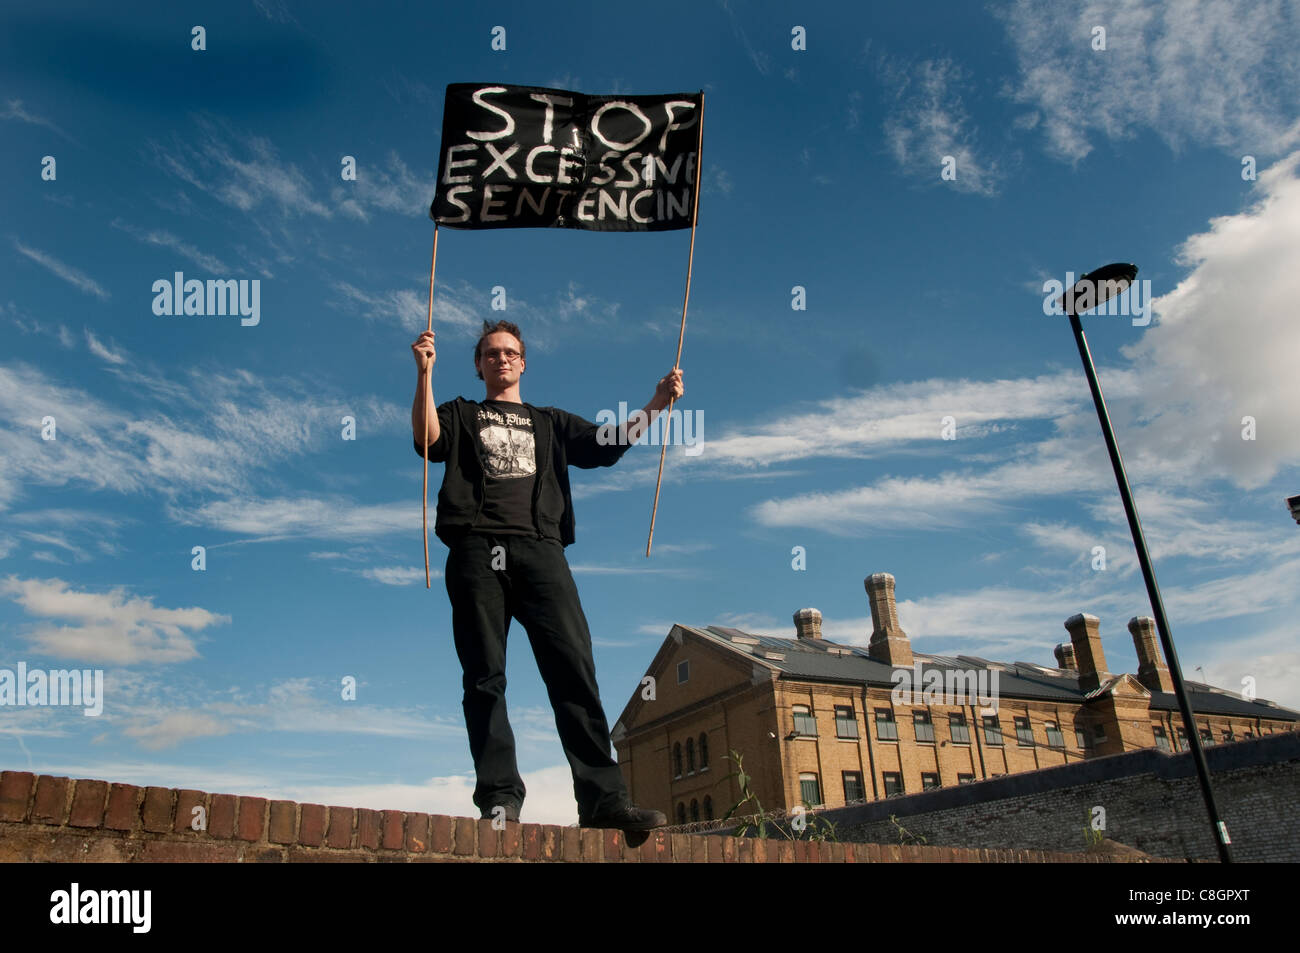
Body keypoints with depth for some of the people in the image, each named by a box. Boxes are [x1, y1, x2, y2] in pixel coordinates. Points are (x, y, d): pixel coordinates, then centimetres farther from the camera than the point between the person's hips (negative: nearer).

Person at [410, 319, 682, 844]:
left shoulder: (549, 422, 30)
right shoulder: (462, 415, 24)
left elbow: (606, 444, 18)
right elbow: (427, 440, 2)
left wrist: (655, 405, 5)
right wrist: (424, 373, -11)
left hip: (540, 549, 1)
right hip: (478, 550, -1)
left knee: (574, 669, -13)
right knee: (485, 676, -6)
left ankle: (602, 797, -16)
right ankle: (499, 797, -5)